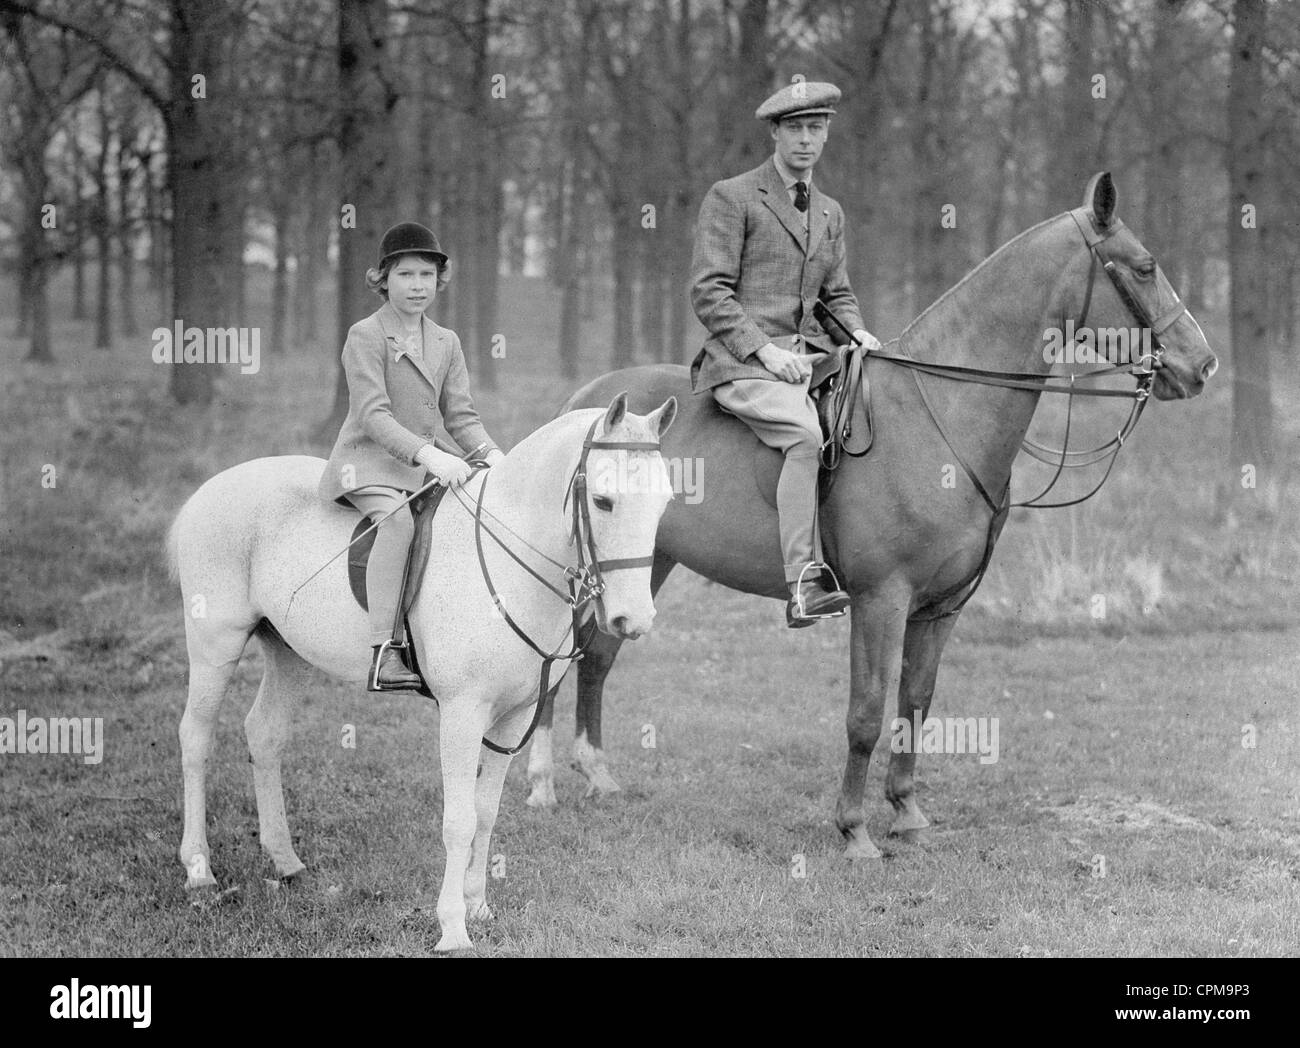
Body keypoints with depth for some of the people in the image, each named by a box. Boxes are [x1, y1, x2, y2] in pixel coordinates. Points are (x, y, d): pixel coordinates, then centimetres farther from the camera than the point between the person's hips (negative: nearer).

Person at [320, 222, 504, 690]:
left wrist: (493, 455, -8)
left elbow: (460, 415, 12)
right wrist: (428, 453, -30)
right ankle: (384, 653, -43)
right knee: (400, 516, -35)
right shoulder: (365, 337, -6)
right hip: (368, 463, -7)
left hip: (423, 469, 7)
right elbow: (373, 415, -17)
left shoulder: (446, 343, 15)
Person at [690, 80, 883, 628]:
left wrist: (857, 333, 4)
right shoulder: (731, 198, -1)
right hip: (741, 363, -7)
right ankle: (805, 584, -38)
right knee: (806, 433, -33)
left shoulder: (830, 213, 21)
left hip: (807, 355, 7)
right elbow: (709, 291, -7)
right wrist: (765, 350, -17)